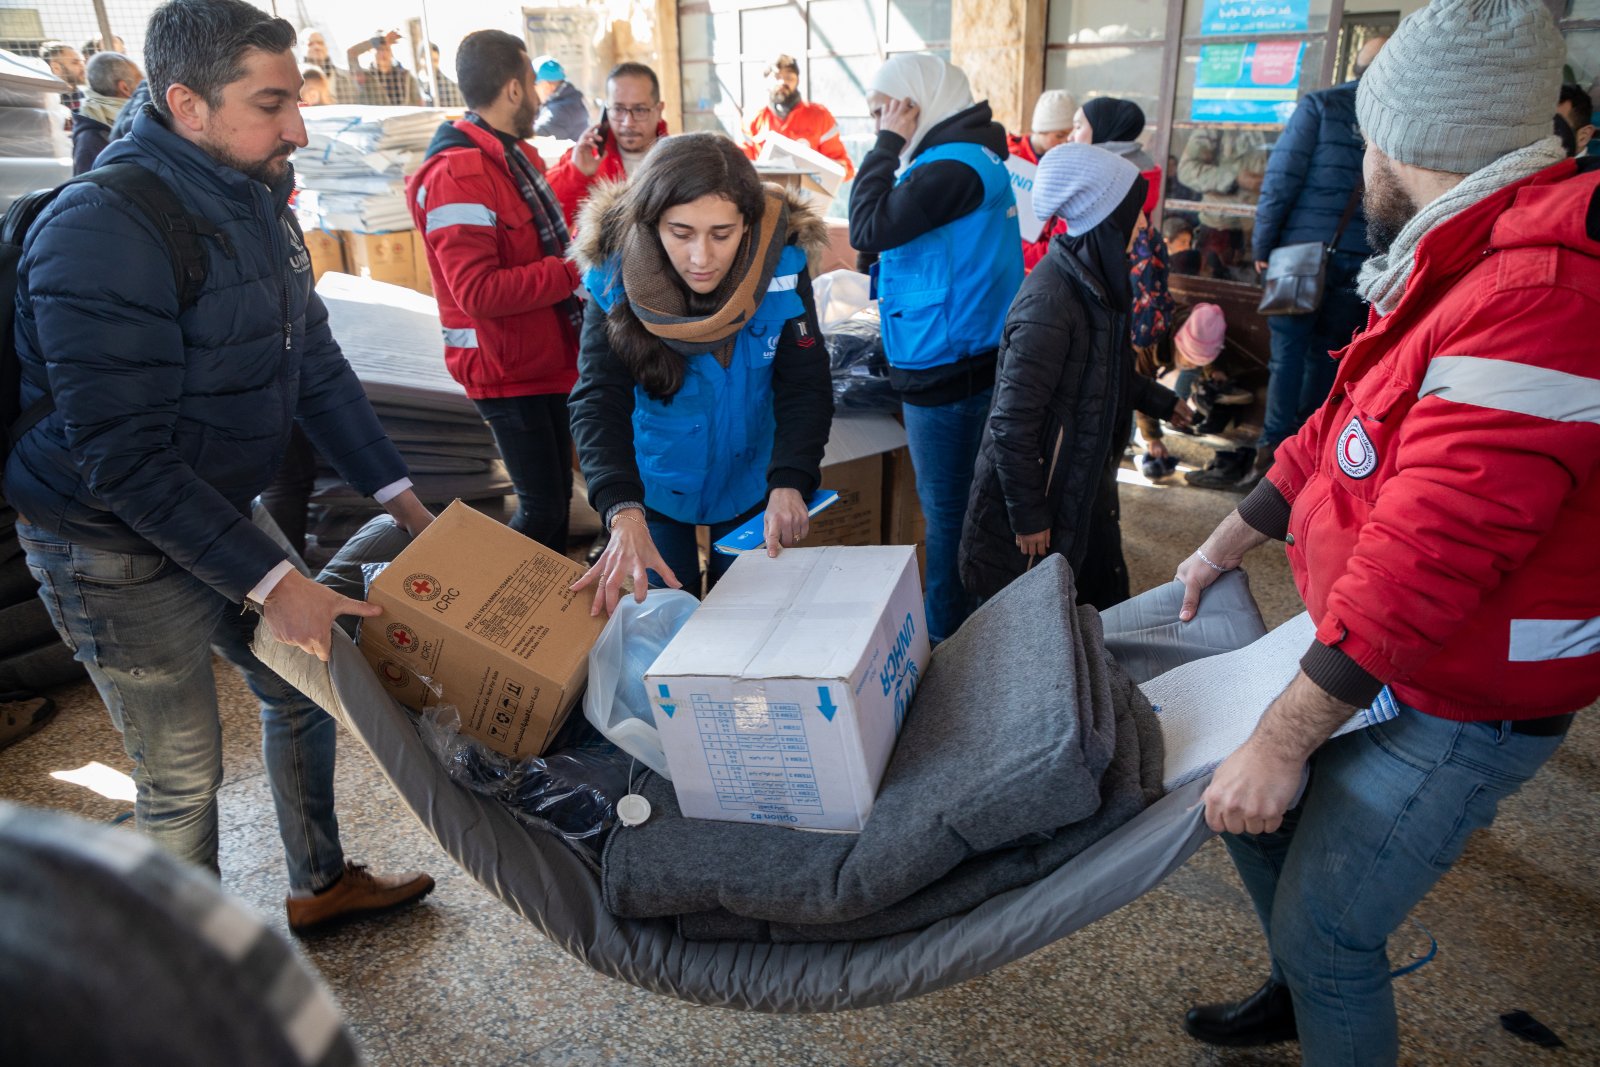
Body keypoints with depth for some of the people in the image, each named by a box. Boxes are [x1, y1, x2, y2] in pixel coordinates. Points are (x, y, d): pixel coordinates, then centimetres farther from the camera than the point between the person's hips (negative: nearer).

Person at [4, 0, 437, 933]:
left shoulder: (258, 202, 1)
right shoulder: (102, 233, -26)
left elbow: (318, 366, 6)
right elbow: (125, 460, -28)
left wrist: (401, 497, 1)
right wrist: (269, 583, -28)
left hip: (224, 512, 8)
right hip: (118, 551, -8)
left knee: (307, 688, 18)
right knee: (184, 777, 5)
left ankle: (322, 884, 41)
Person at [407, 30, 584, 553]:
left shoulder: (511, 156, 11)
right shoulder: (458, 175, -20)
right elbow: (478, 291, -27)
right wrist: (573, 273, -23)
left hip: (544, 357, 10)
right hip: (507, 369, -9)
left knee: (556, 493, 18)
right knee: (542, 506, -5)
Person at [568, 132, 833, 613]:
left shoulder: (782, 271, -24)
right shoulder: (616, 281, -25)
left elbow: (805, 389, -21)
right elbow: (599, 402, -31)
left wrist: (789, 483, -37)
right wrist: (624, 513, -45)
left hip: (751, 481, 1)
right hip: (654, 486, -1)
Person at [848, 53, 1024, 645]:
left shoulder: (953, 166, -19)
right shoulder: (969, 154, 12)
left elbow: (867, 229, -20)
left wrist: (889, 142, -13)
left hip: (946, 371, -10)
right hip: (957, 360, 10)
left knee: (947, 513, 2)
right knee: (954, 506, 19)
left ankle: (945, 639, 17)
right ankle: (960, 625, 33)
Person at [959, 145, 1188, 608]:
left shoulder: (1093, 278, 2)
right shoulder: (1050, 302, -27)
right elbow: (1011, 424, -26)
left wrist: (1159, 400, 31)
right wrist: (1028, 515, -21)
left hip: (1084, 485, 9)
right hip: (1041, 494, -9)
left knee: (1106, 600, 20)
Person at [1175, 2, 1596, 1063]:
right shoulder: (1462, 274, 6)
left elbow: (1421, 565, -32)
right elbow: (1334, 438, 14)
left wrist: (1282, 743, -27)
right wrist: (1221, 550, 21)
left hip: (1459, 709, -9)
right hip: (1369, 653, 9)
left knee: (1325, 927, 2)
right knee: (1256, 814, 21)